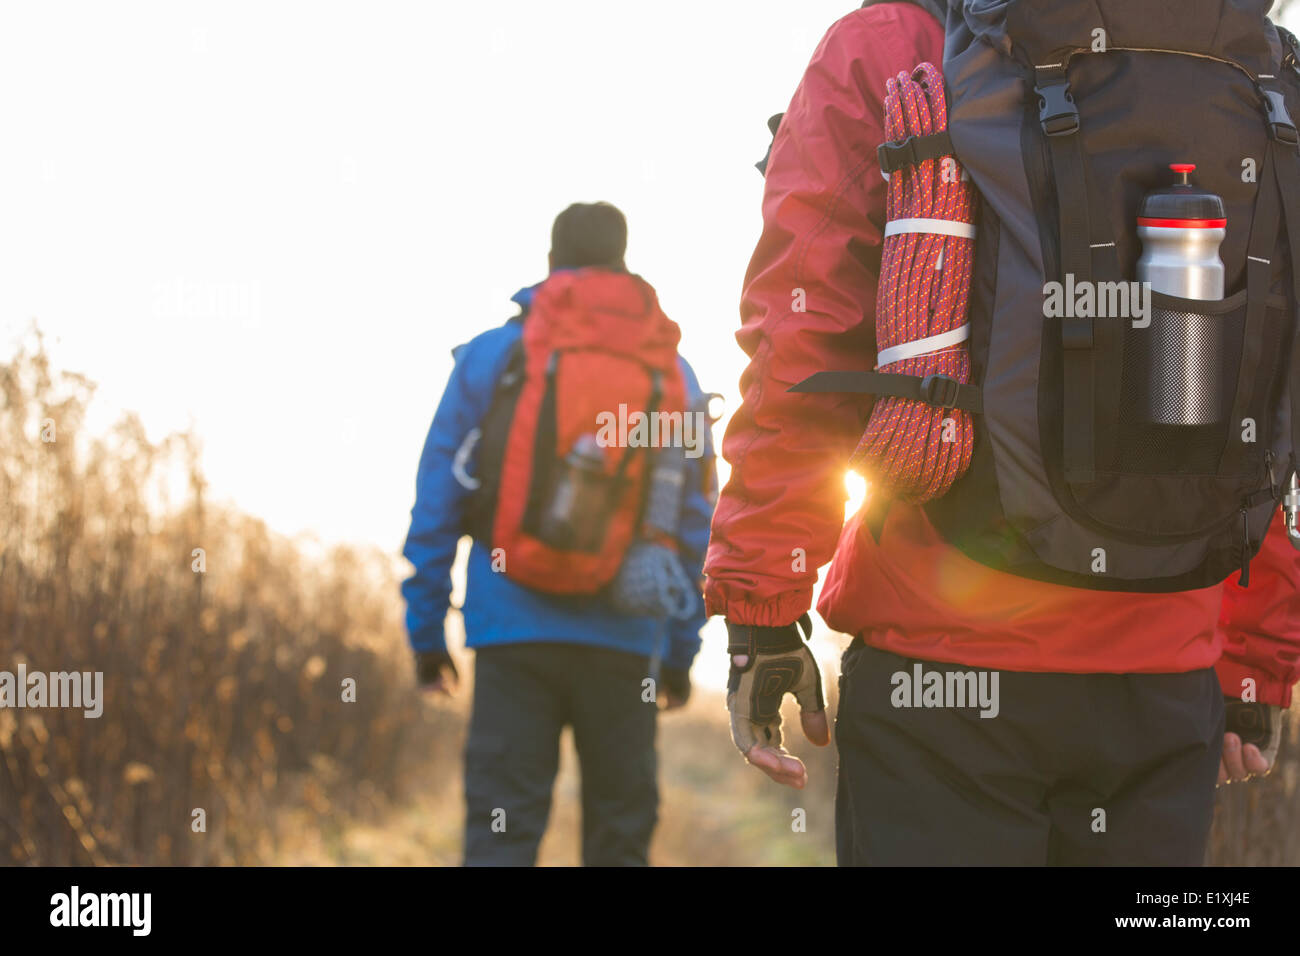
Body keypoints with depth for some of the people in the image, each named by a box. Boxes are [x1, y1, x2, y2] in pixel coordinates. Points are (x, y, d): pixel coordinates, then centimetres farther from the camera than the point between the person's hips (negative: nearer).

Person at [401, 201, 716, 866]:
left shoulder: (489, 356, 6)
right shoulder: (670, 370, 10)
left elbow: (437, 504, 4)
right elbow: (696, 520, 10)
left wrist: (426, 631, 10)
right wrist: (681, 650, 15)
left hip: (513, 630, -1)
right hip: (626, 639, 1)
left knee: (500, 834, -2)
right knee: (619, 835, 7)